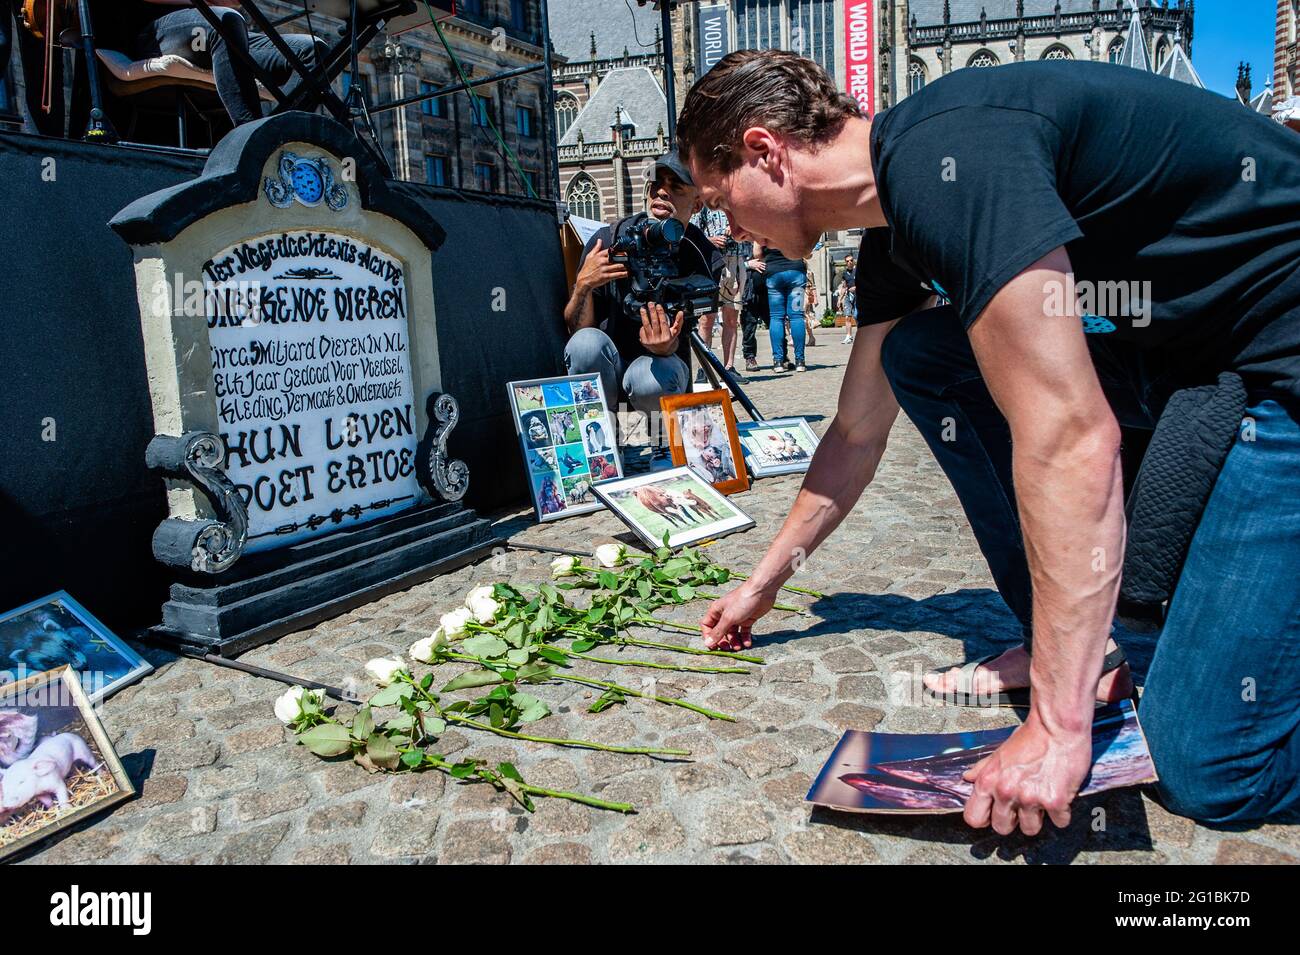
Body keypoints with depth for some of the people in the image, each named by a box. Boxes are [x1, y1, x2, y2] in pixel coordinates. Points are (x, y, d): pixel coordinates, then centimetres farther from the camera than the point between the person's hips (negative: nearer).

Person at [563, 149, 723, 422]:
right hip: (606, 367, 1)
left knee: (650, 380, -36)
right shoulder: (609, 240, -10)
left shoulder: (706, 259, -12)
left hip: (663, 362, 0)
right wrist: (583, 284, -28)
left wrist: (668, 346, -38)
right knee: (586, 343, -32)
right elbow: (576, 329, -7)